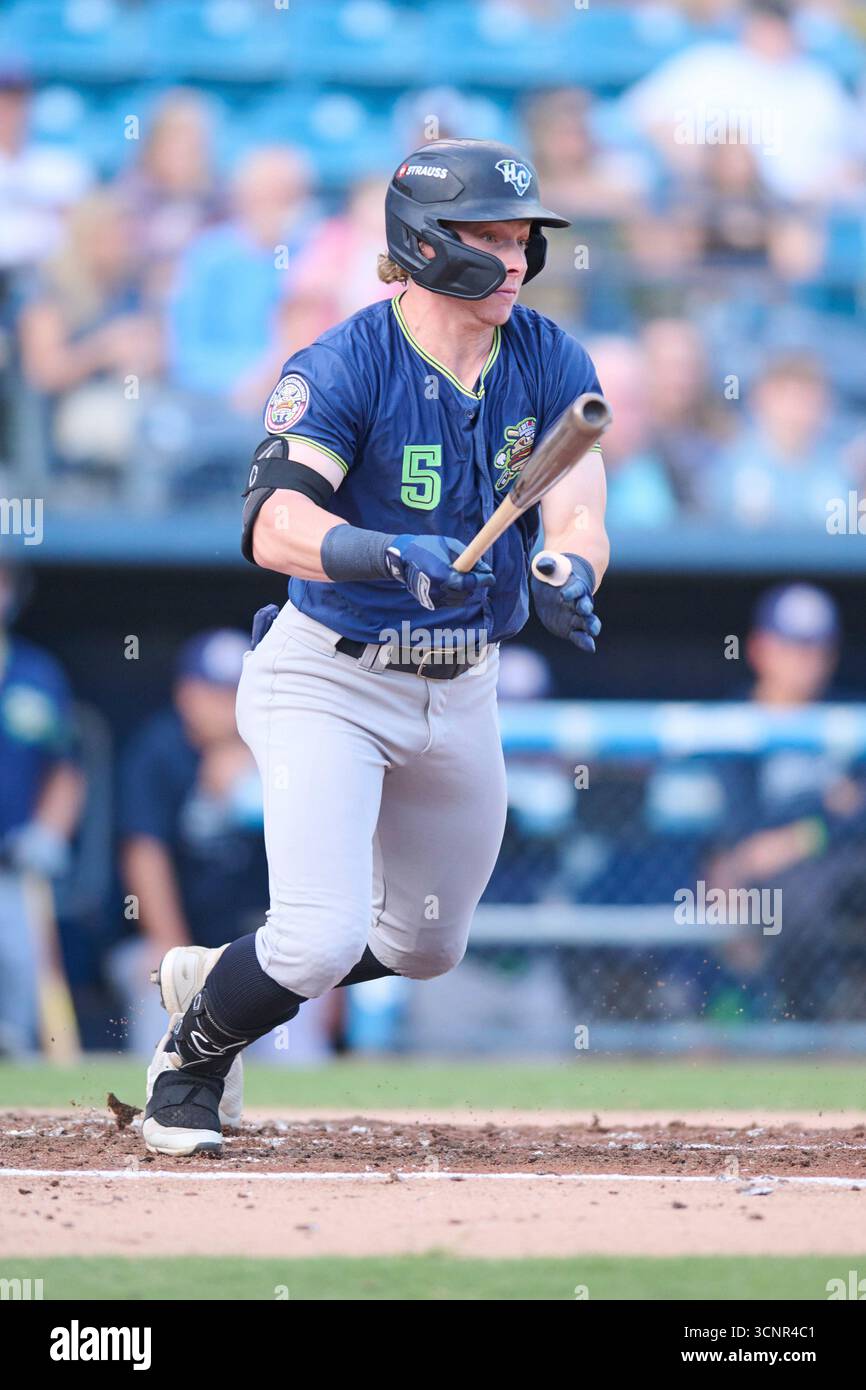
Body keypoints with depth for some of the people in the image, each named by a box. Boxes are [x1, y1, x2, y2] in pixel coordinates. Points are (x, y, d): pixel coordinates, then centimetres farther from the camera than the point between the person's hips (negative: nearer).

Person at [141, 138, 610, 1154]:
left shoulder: (552, 366, -5)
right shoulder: (343, 367, -21)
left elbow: (578, 517, -15)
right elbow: (275, 528, -34)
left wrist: (566, 578, -39)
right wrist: (395, 556, -52)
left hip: (461, 689, 6)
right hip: (328, 680, -6)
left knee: (427, 948, 19)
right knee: (323, 938, -19)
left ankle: (213, 978, 44)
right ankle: (191, 1055, 13)